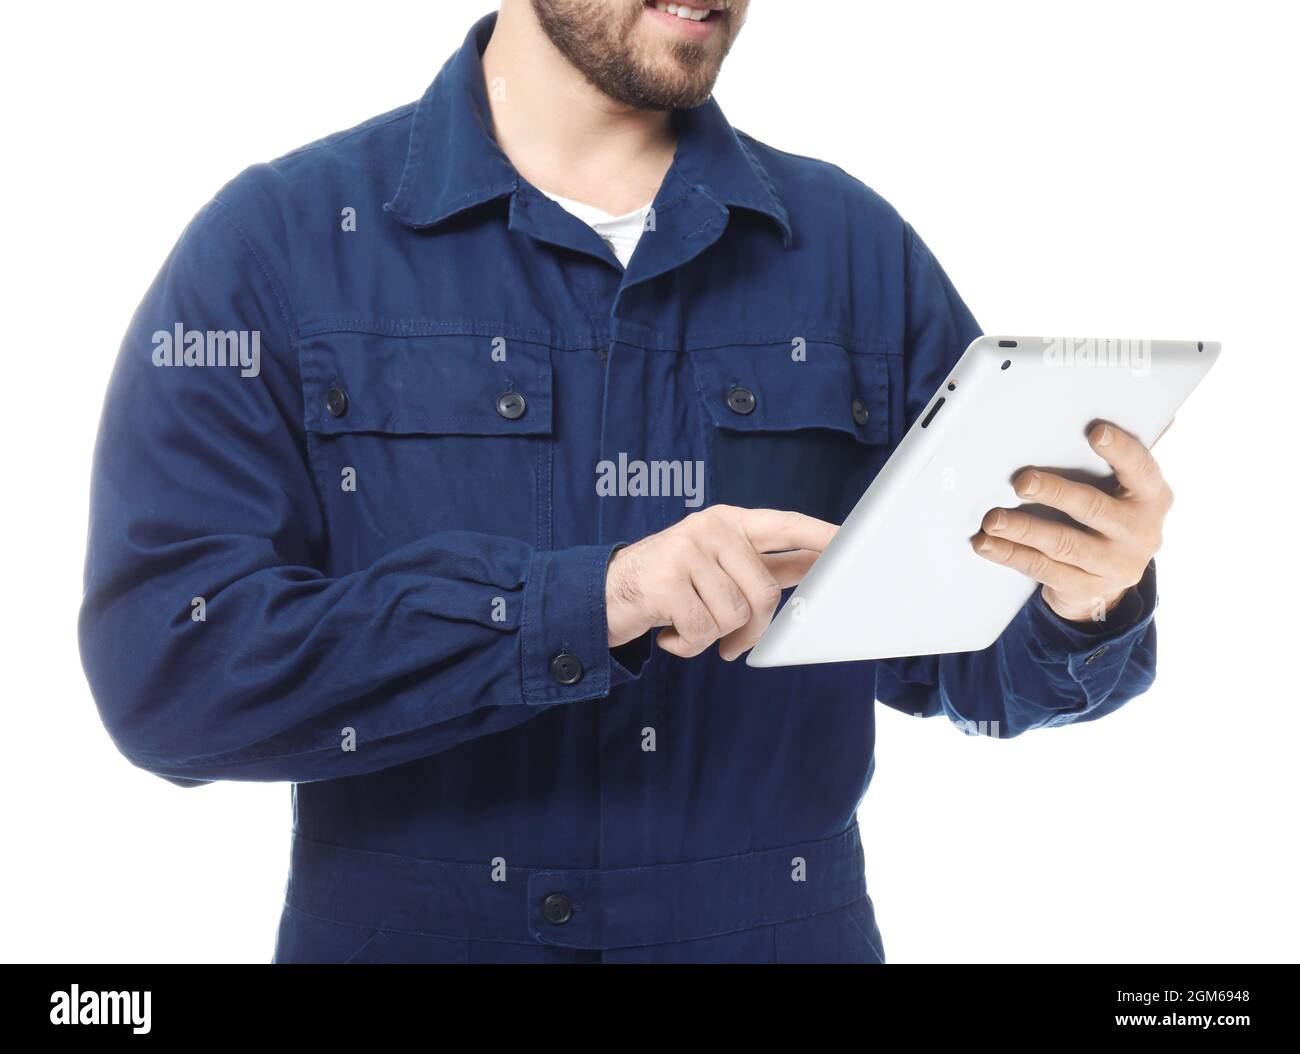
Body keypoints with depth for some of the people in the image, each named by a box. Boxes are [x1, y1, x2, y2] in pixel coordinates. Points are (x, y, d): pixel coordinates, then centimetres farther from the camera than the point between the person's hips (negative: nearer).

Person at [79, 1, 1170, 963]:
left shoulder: (857, 250, 1)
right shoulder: (277, 243, -7)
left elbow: (947, 659, 4)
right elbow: (160, 659, -16)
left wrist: (1086, 609, -18)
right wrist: (588, 601, -24)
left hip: (791, 932, 3)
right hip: (414, 932, -2)